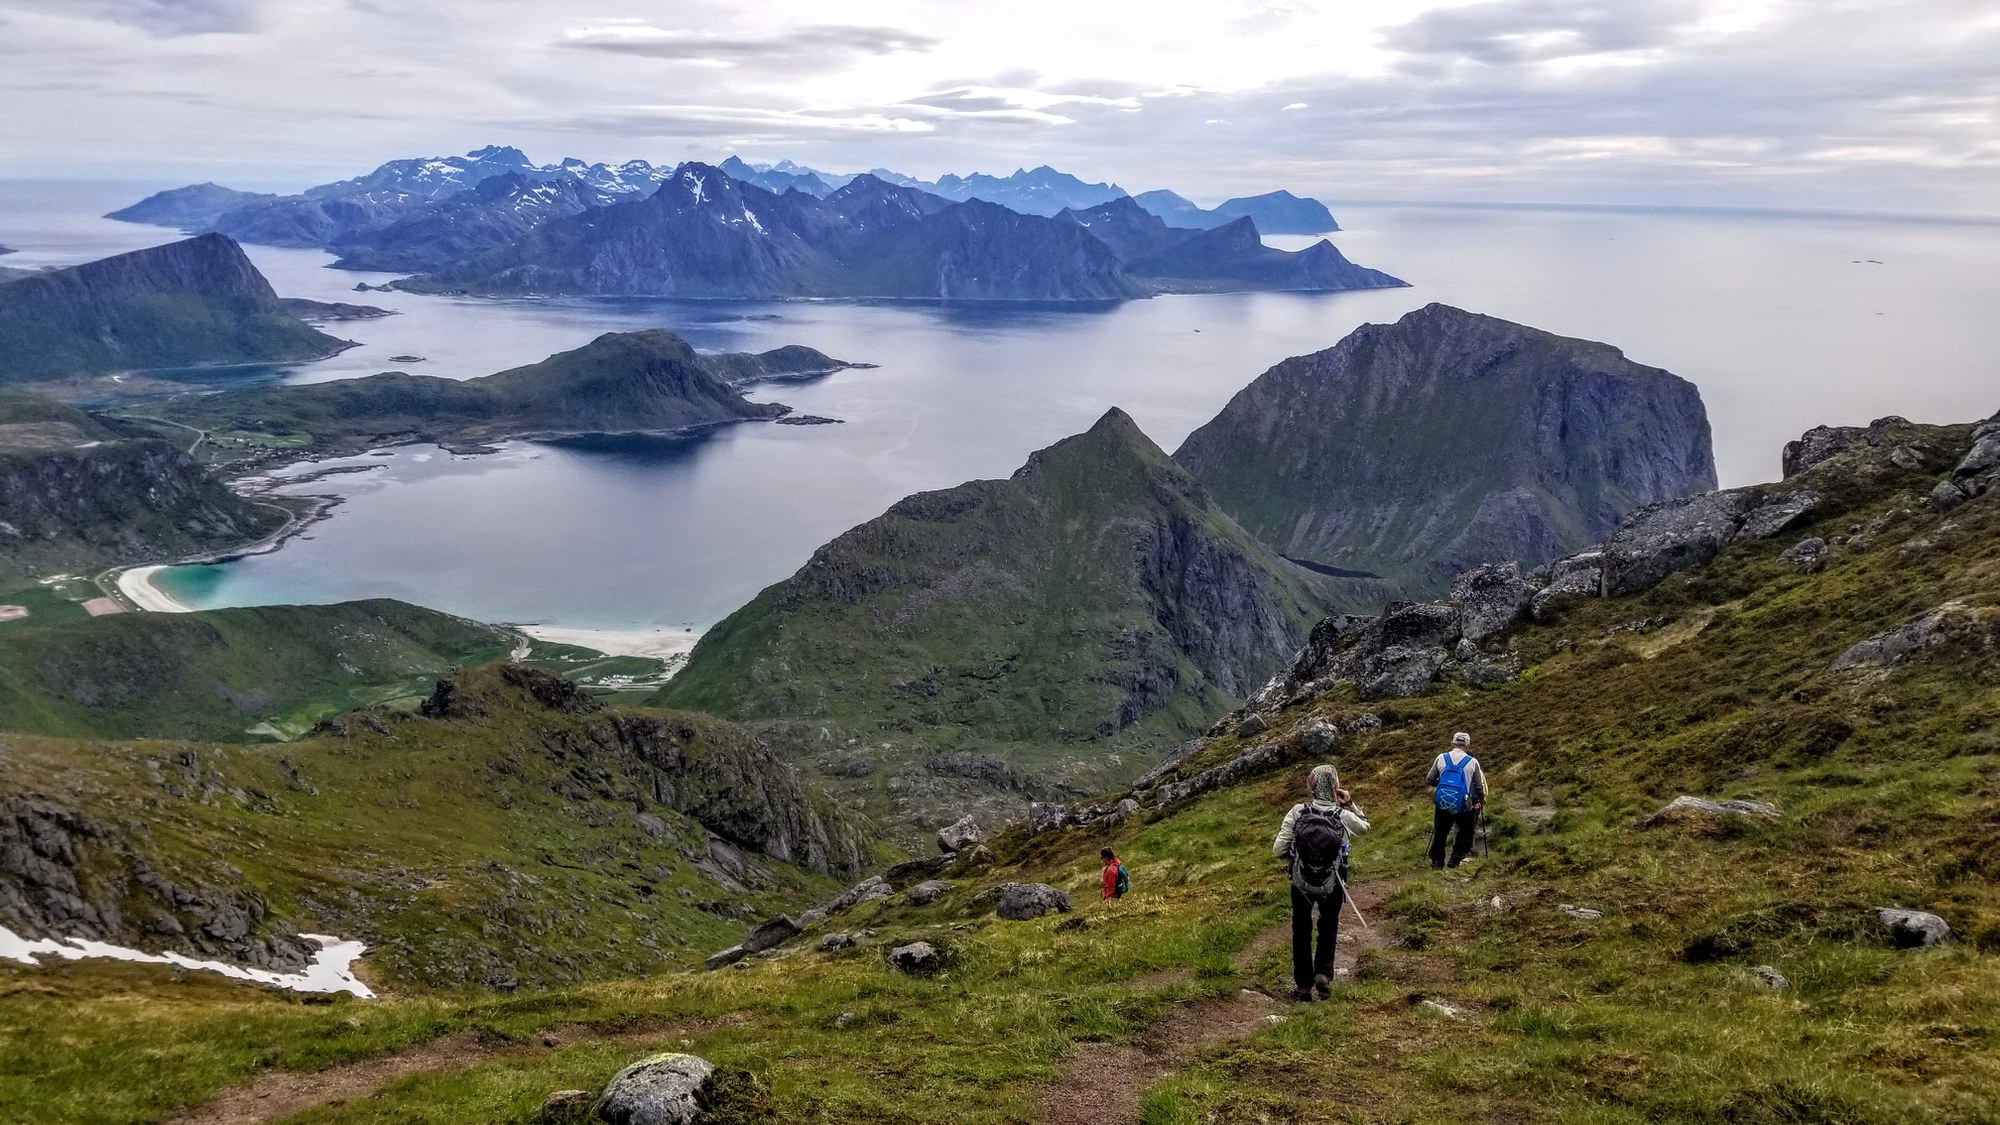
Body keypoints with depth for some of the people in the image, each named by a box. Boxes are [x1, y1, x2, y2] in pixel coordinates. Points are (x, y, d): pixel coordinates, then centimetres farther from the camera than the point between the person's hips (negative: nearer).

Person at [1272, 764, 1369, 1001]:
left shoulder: (1297, 812, -16)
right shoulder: (1344, 816, -15)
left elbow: (1278, 850, -16)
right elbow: (1364, 826, 10)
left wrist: (1296, 858, 3)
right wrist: (1350, 803, 1)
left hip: (1301, 883, 0)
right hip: (1332, 884, 0)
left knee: (1301, 932, 18)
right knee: (1328, 928, 24)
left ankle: (1303, 985, 22)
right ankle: (1324, 974, 8)